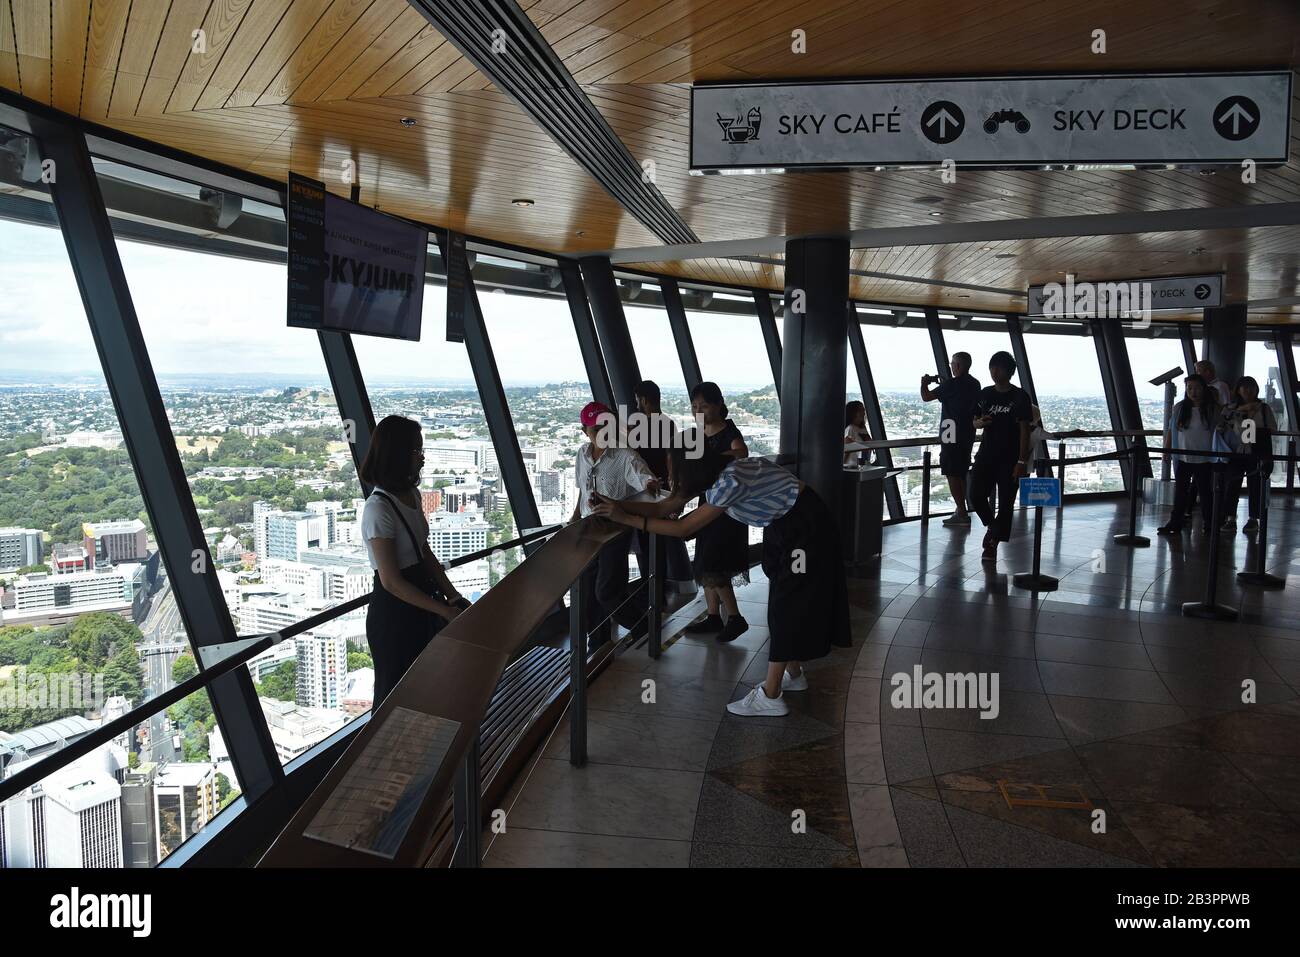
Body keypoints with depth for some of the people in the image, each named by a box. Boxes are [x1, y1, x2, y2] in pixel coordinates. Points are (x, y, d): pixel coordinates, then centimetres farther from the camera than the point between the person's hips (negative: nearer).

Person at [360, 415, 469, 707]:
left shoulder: (412, 494, 4)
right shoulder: (379, 509, -22)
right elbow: (391, 582, -22)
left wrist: (453, 597, -1)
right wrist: (444, 610, -19)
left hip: (420, 602, 8)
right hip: (394, 611, -8)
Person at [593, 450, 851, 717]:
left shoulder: (730, 481, -32)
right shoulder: (710, 475, -5)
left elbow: (683, 528, -28)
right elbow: (662, 508, -3)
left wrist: (626, 519, -25)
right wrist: (617, 505, -13)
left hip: (806, 527, -9)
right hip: (783, 525, 9)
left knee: (787, 604, -7)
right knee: (785, 604, 15)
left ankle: (770, 696, -2)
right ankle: (793, 674, 31)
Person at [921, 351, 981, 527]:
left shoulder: (952, 384, -15)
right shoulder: (975, 384, 11)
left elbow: (927, 397, -12)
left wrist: (924, 383, 8)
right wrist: (941, 382, 26)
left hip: (952, 437, -8)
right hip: (967, 435, 8)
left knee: (952, 474, -5)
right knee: (961, 473, 17)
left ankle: (961, 513, -7)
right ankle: (961, 509, 23)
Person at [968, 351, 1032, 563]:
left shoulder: (1019, 397, -6)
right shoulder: (985, 394, 7)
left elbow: (1024, 430, -8)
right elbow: (974, 421, 17)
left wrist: (1022, 461, -14)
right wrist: (980, 422, -9)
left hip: (1010, 458, -4)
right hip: (986, 454, 4)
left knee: (1005, 501, 0)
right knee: (976, 496, -5)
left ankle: (993, 542, 10)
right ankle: (992, 526, 23)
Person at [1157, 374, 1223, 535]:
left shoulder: (1212, 409, -3)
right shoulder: (1179, 408, 2)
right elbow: (1170, 430, 8)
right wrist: (1166, 450, 5)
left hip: (1204, 459, -2)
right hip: (1183, 458, 2)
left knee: (1205, 490, 7)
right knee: (1180, 490, 7)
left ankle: (1208, 523, 18)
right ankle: (1175, 522, 14)